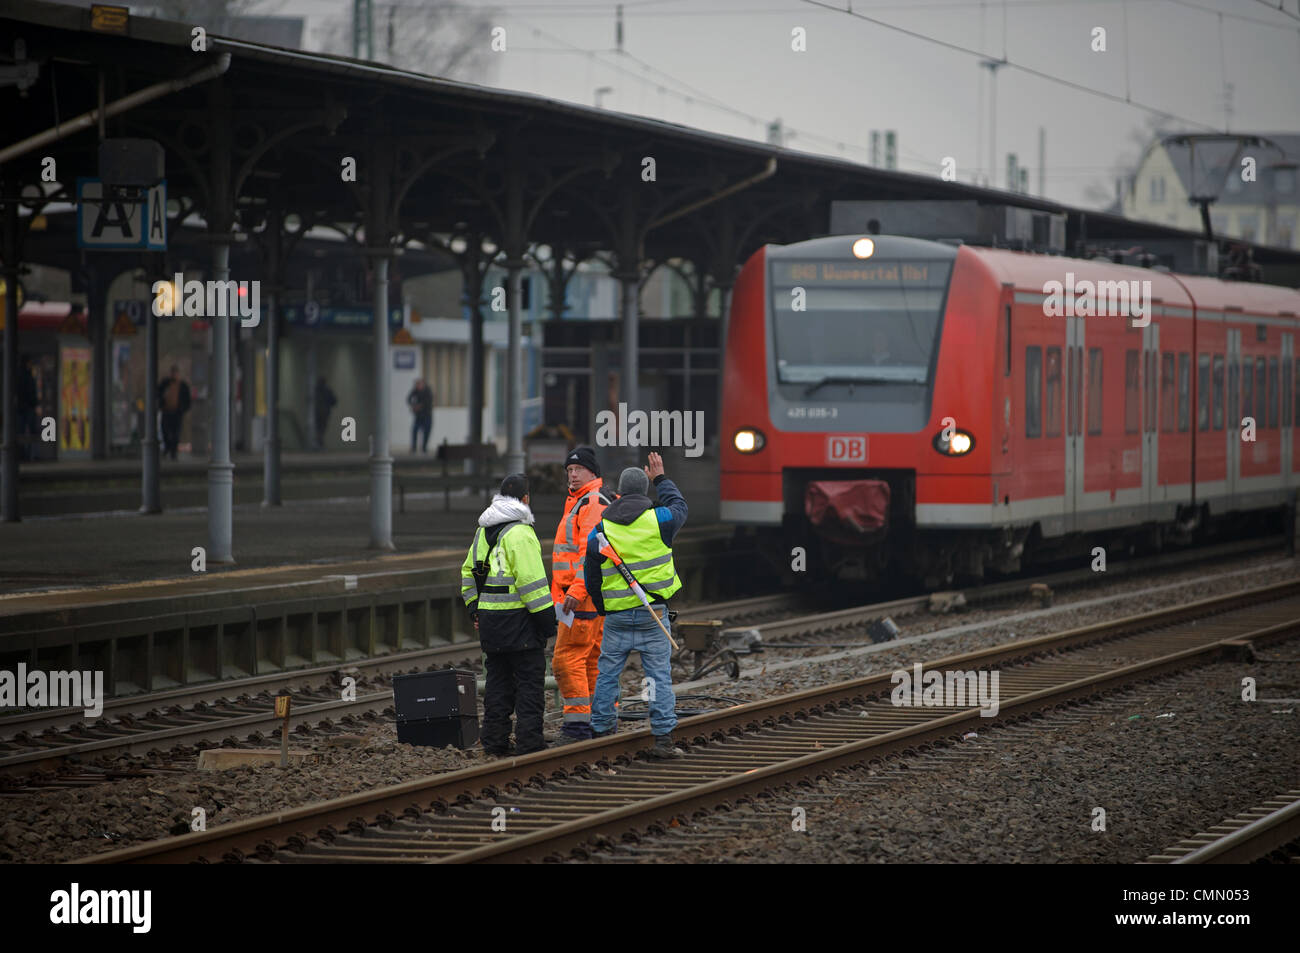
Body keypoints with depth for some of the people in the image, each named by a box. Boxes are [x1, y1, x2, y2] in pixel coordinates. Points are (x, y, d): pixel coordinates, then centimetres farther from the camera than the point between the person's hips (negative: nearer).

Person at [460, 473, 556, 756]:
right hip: (518, 619, -8)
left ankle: (495, 742, 15)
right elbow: (532, 582, -18)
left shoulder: (483, 530, 13)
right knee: (530, 681, -3)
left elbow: (469, 572, 20)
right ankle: (529, 741, -6)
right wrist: (547, 621, -14)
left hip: (489, 617, 8)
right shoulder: (520, 533, -14)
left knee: (498, 680, 14)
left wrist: (474, 610, 25)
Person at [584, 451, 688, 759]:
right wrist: (661, 479, 33)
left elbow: (591, 577, 6)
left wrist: (601, 608, 20)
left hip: (616, 616, 1)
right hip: (653, 612, -1)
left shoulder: (601, 528, 2)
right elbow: (679, 507, 20)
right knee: (659, 674, 0)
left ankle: (600, 732, 15)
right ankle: (663, 739, -3)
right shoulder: (658, 519, -5)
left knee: (607, 673, 11)